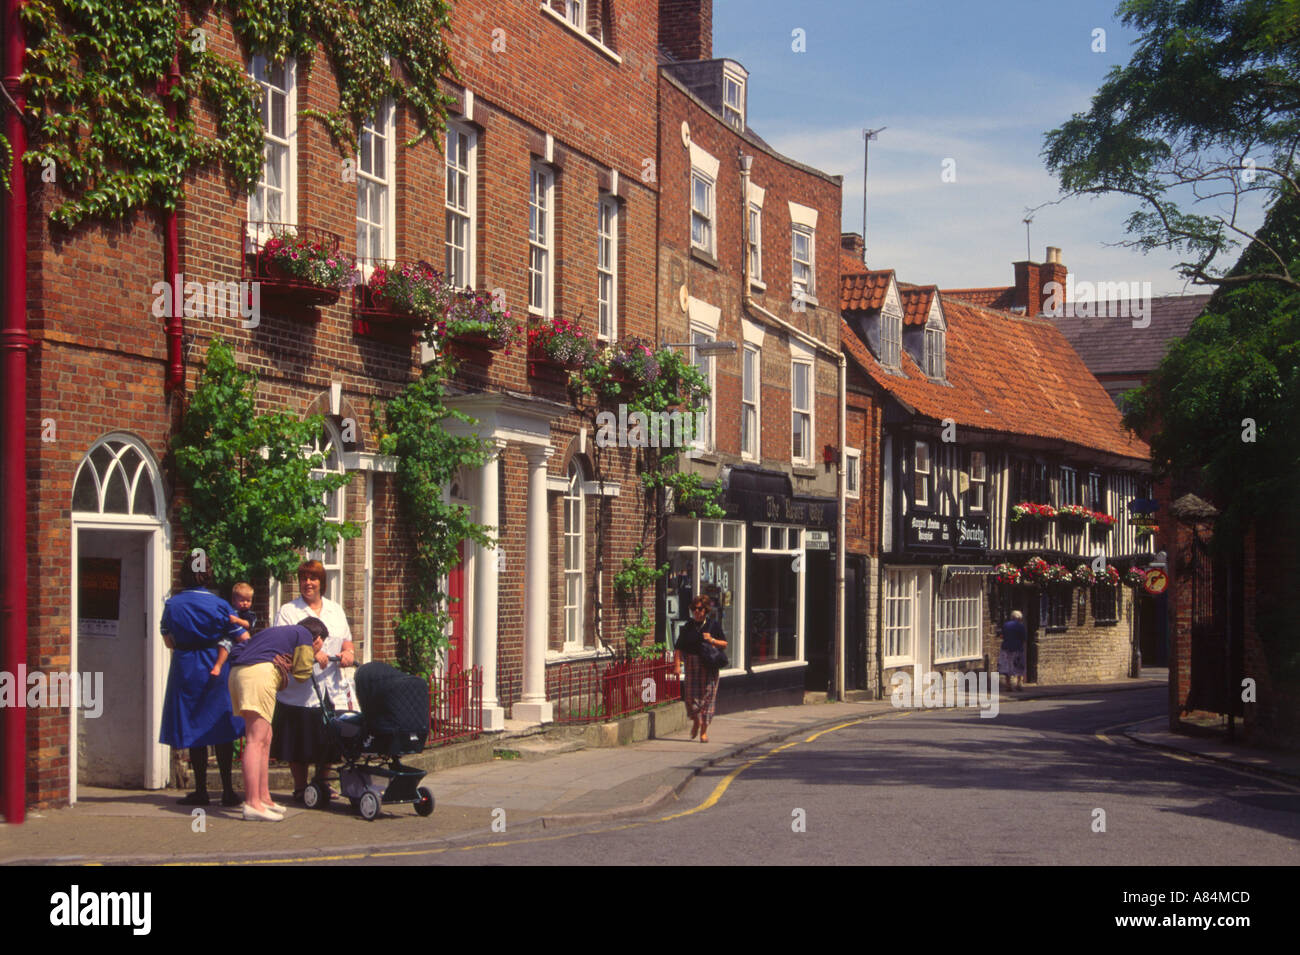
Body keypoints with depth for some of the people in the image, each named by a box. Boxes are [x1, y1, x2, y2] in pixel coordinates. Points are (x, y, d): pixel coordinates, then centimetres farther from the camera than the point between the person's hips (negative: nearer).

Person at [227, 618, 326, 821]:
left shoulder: (279, 631, 34)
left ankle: (264, 798, 17)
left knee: (265, 739, 15)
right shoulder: (305, 636, 11)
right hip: (260, 671, -9)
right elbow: (302, 674, 7)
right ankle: (252, 803, -20)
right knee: (257, 740, -13)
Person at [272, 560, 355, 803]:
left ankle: (321, 783, 21)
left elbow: (347, 641, 20)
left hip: (332, 689, 4)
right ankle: (300, 788, 12)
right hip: (299, 689, -4)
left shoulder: (335, 610, 17)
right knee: (300, 741, -1)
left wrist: (347, 653, -4)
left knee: (329, 740, 5)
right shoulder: (288, 611, 2)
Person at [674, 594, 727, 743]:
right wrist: (678, 665, -8)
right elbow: (679, 648, 4)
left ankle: (704, 730, 3)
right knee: (691, 695, -4)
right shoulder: (688, 627, 6)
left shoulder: (714, 625, 4)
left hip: (709, 665, -1)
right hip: (692, 664, 1)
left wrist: (712, 640, -10)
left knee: (707, 696, -4)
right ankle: (696, 721, 25)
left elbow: (724, 643, 8)